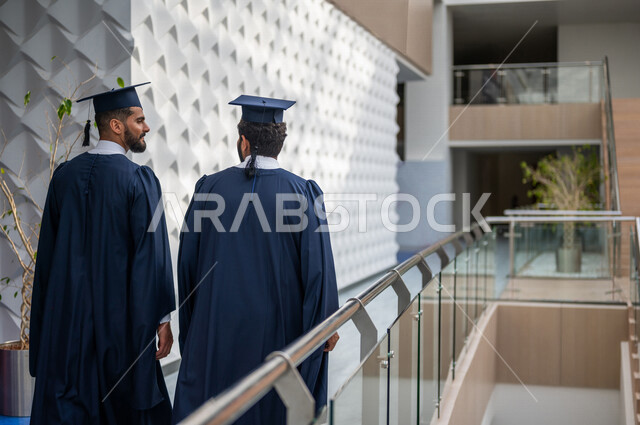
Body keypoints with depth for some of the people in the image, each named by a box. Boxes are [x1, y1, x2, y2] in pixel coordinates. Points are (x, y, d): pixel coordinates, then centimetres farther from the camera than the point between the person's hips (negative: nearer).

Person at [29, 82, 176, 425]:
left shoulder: (65, 174, 3)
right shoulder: (139, 179, -11)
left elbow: (47, 247, 8)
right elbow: (152, 252, -14)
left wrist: (48, 312, 18)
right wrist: (162, 318, -8)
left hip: (67, 313, 5)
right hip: (120, 315, -4)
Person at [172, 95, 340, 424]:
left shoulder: (209, 188, -4)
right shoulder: (303, 193, -9)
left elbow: (187, 260, 3)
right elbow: (317, 267, -10)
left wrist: (190, 322, 15)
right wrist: (327, 323, 1)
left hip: (216, 326, 1)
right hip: (278, 330, -1)